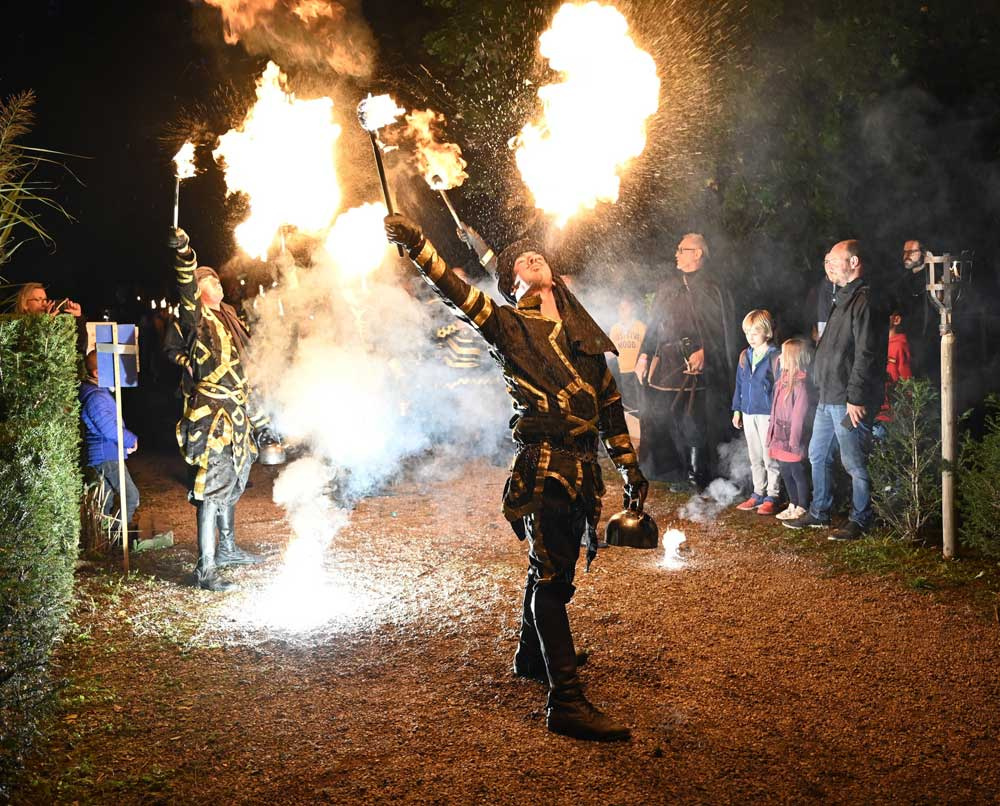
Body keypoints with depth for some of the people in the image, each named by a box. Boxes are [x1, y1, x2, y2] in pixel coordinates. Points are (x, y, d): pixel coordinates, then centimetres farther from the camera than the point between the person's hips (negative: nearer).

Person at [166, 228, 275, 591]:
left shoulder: (228, 320, 19)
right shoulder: (196, 319, -4)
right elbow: (188, 291, -28)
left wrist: (259, 422, 23)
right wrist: (184, 255, -46)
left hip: (236, 414, 9)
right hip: (211, 415, -9)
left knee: (232, 484, 18)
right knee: (212, 487, -11)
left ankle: (227, 548, 34)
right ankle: (205, 569, -10)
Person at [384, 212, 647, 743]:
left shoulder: (582, 332, 16)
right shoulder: (508, 324, 1)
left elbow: (610, 404, 19)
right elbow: (457, 293, -14)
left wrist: (630, 467, 18)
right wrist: (415, 245, -28)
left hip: (583, 468, 6)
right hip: (542, 465, -6)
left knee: (553, 567, 19)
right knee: (551, 574, -9)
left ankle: (531, 656, 40)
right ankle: (565, 702, -10)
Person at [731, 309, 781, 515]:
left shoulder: (775, 357, -11)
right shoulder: (745, 356, 9)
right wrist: (737, 409, 14)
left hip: (767, 415, -7)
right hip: (748, 413, 7)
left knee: (770, 458, 1)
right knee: (755, 458, 15)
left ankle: (771, 497, 9)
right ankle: (758, 494, 24)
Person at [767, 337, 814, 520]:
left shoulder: (800, 382, -18)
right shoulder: (783, 378, 11)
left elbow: (800, 411, -20)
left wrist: (794, 439, -20)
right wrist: (773, 432, 14)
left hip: (793, 438, -9)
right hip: (781, 436, 9)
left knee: (797, 472, 2)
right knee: (785, 471, 16)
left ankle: (802, 508, 13)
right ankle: (792, 505, 28)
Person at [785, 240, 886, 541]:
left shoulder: (864, 300, -15)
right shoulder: (843, 299, 17)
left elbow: (866, 355, -21)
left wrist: (856, 398, -23)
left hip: (849, 401, -10)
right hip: (829, 397, 10)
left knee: (854, 462, -1)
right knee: (818, 455, 17)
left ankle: (859, 521, 10)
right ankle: (819, 512, 29)